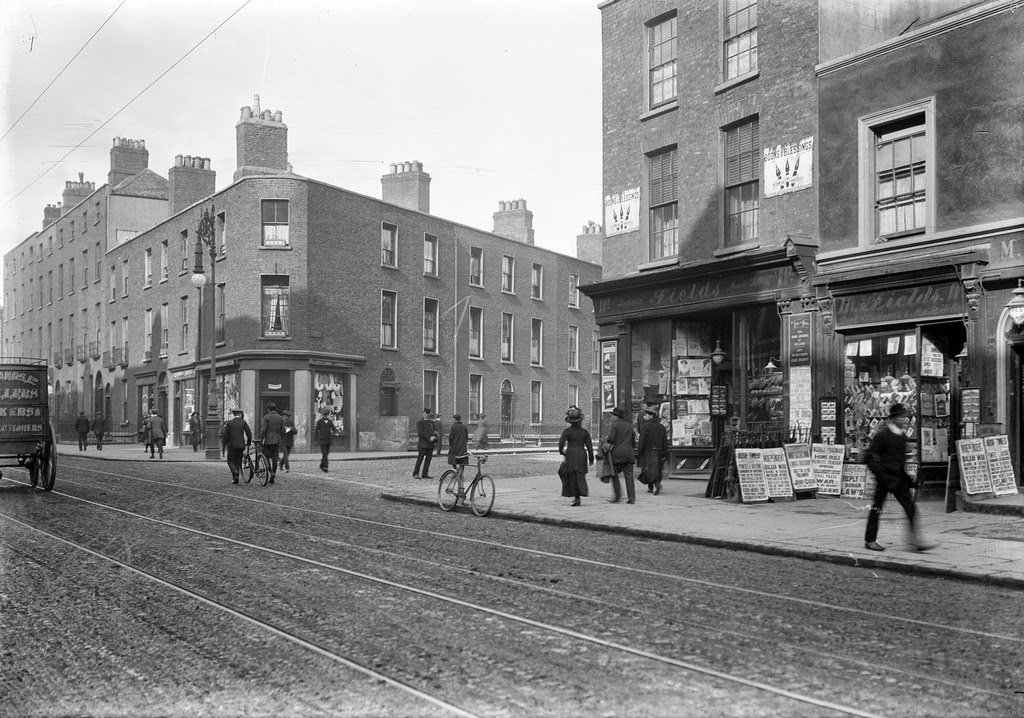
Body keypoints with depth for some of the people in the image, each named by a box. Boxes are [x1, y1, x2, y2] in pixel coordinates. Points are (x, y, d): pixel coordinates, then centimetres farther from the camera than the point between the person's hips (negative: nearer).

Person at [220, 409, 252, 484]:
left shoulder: (229, 423, -1)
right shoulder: (243, 422, 1)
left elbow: (225, 435, -1)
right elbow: (249, 433, -2)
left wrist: (223, 445, 7)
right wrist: (248, 443, 13)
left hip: (232, 445, -2)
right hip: (241, 445, 2)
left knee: (231, 461, 7)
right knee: (238, 461, 10)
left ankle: (235, 472, -21)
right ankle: (235, 478, 9)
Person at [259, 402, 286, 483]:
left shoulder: (266, 417, -6)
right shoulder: (280, 418, 6)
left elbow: (263, 430, -11)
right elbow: (283, 431, 5)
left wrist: (260, 439, -4)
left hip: (268, 440, -4)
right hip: (277, 440, 4)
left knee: (266, 457, 5)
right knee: (274, 459, 6)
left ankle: (271, 472, -13)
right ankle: (273, 476, 7)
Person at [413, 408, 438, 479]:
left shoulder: (431, 422, 17)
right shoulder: (420, 422, -3)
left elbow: (435, 431, 17)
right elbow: (420, 433, -14)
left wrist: (435, 441, 3)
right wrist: (429, 438, -20)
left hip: (430, 445, 6)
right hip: (423, 444, -6)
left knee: (428, 460, 5)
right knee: (420, 459, -4)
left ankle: (425, 474, 10)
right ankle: (415, 474, 2)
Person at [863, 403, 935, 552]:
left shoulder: (902, 435, 9)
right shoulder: (882, 434, -13)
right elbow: (869, 458, -15)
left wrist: (904, 475, 15)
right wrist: (883, 476, -18)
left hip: (899, 478, 7)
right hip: (885, 477, -7)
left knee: (910, 508, -1)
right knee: (877, 508, 3)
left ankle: (915, 540, 0)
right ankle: (870, 540, 15)